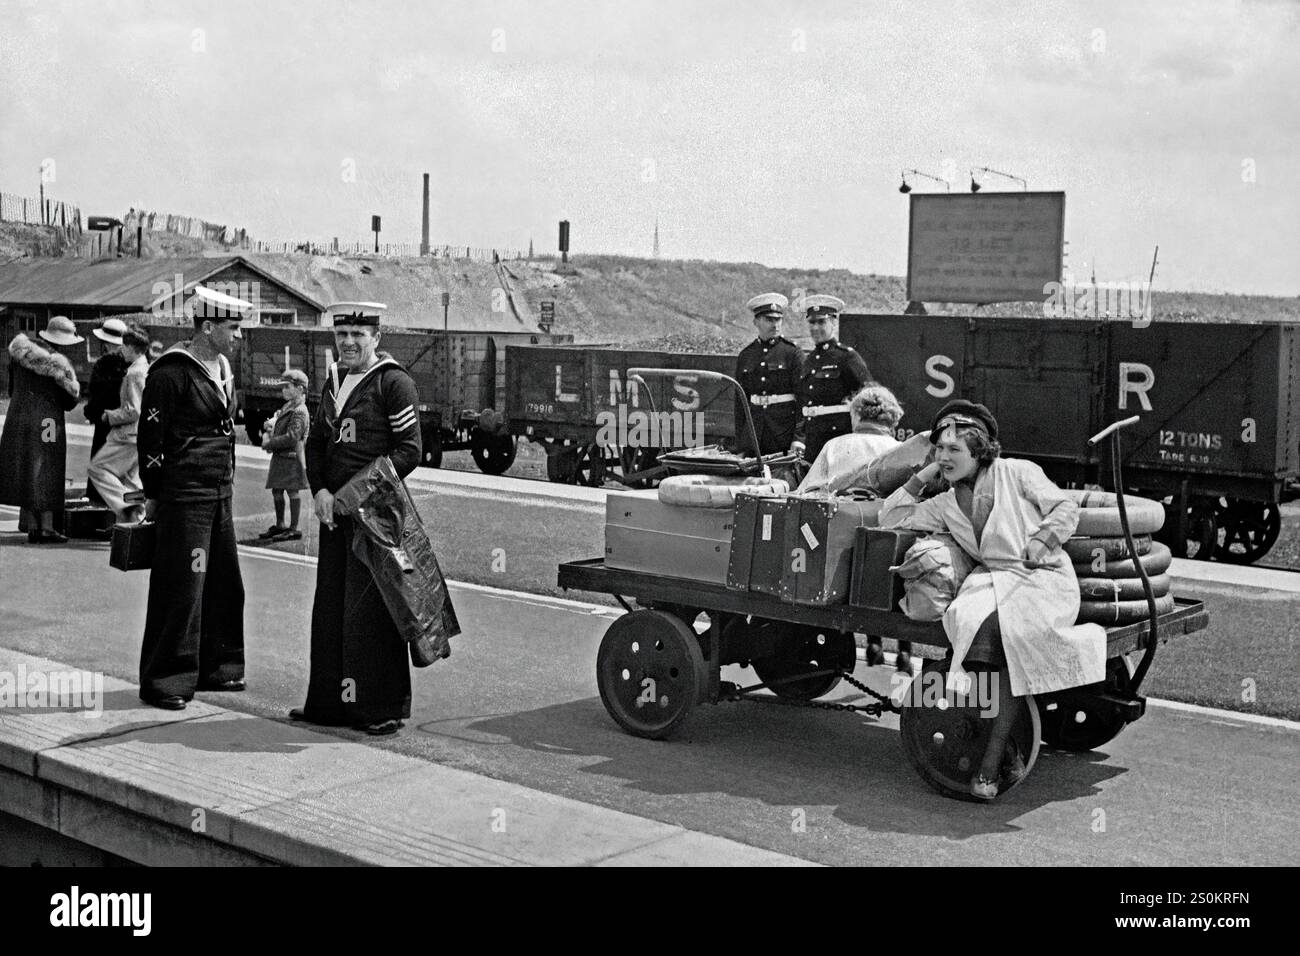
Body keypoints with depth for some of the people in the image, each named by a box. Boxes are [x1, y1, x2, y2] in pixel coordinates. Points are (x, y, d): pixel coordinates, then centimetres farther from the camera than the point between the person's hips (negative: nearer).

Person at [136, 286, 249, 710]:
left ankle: (213, 667, 25)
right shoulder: (171, 371, -15)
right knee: (181, 587, -5)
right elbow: (151, 436, -13)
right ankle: (164, 680, 4)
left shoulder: (222, 368, 12)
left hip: (220, 492, 9)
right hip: (185, 495, -9)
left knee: (224, 582, 13)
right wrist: (153, 495, -8)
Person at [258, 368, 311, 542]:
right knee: (276, 490, 14)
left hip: (291, 457, -9)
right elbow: (275, 420, 21)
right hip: (279, 457, 9)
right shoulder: (287, 407, 14)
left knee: (293, 491, -2)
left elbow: (291, 438, -21)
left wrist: (269, 443, -15)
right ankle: (280, 525, 26)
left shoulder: (299, 412, -15)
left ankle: (293, 529, 4)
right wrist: (267, 429, -1)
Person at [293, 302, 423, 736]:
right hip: (334, 509, 8)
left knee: (370, 610, -6)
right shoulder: (333, 382, 15)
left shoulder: (394, 383, -8)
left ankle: (383, 709, 2)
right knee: (330, 606, 12)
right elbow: (316, 442, 19)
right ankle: (330, 701, 22)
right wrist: (319, 491, 2)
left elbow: (410, 451, -12)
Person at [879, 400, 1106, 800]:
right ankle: (1006, 751, -26)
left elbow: (1066, 508, 8)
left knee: (1006, 630, -34)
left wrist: (1038, 543, -7)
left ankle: (991, 760, -29)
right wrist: (925, 474, 13)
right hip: (992, 581, 3)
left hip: (1045, 577, -3)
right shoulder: (946, 504, 18)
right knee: (968, 619, -33)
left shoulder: (1017, 472, 7)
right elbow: (891, 517, 16)